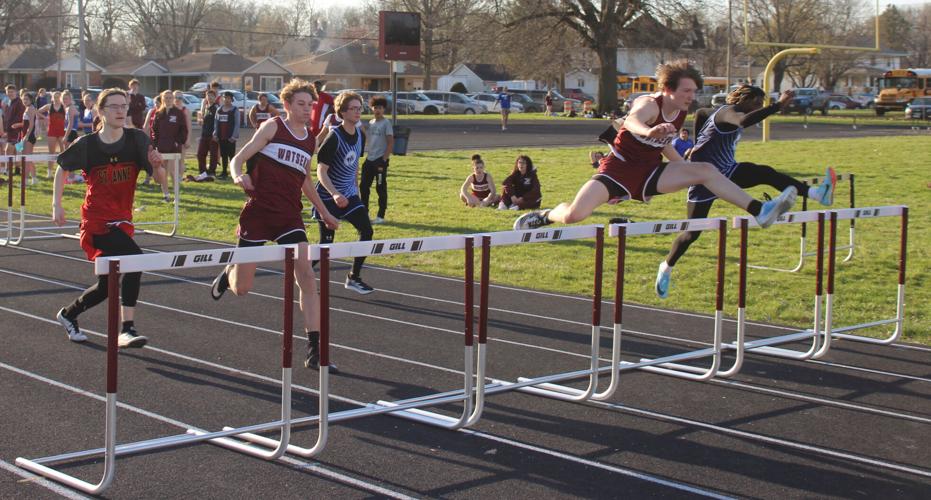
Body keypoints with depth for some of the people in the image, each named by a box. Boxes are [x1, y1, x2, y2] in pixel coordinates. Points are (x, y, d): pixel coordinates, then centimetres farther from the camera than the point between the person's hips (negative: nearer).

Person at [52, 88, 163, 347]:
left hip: (121, 219, 4)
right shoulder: (87, 145, -7)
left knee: (106, 286, 11)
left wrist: (156, 164, -28)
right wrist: (56, 204, 5)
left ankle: (68, 314, 39)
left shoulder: (137, 139, -4)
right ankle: (127, 330, -23)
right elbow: (62, 168, 10)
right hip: (96, 219, -4)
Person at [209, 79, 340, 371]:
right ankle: (228, 274, 43)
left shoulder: (310, 140, 13)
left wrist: (323, 212, 31)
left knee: (307, 277, -14)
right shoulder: (273, 127, -3)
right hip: (259, 212, -4)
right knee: (241, 289, 2)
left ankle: (314, 351, -11)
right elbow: (238, 159, -6)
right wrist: (239, 176, -29)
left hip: (289, 216, 4)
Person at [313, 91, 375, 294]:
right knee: (327, 241, -3)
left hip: (349, 194, 7)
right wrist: (335, 194, -32)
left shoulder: (360, 135, 2)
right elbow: (321, 171, -19)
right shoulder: (334, 137, -19)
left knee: (366, 230, -6)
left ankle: (354, 277, 6)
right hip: (329, 196, -6)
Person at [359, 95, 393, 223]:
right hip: (369, 160, 7)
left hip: (380, 160, -7)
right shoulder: (370, 123, 12)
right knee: (363, 186, 7)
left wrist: (384, 160, -15)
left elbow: (391, 143, -10)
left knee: (381, 188, -1)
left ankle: (381, 216, 6)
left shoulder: (386, 123, -7)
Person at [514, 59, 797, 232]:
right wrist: (649, 131, -70)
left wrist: (683, 167, 22)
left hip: (649, 173, 6)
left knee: (705, 170, -12)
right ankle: (544, 216, 12)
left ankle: (760, 211, -14)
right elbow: (631, 121, -48)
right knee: (574, 215, -23)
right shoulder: (649, 104, -21)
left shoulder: (681, 114, 2)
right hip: (618, 169, -6)